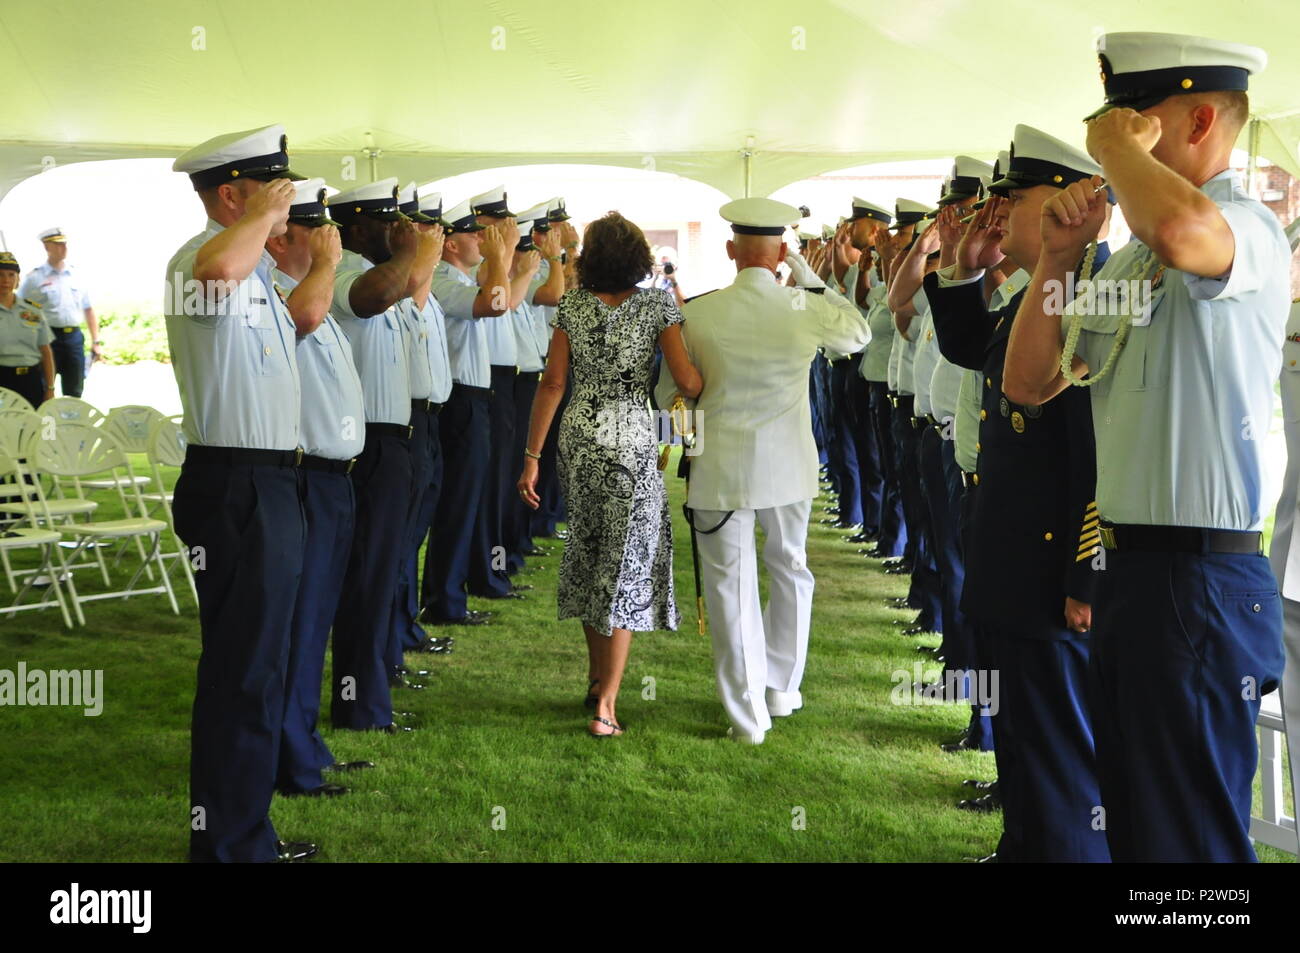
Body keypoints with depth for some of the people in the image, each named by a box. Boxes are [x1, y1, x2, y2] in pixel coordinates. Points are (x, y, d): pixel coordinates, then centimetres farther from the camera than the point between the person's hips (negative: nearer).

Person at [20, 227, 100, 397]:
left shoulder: (75, 274, 11)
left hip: (74, 337, 4)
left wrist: (96, 341, 10)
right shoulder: (35, 277, -2)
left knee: (74, 394, 9)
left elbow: (88, 309, 15)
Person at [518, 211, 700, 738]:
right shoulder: (657, 305, -7)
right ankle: (606, 704, -2)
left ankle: (597, 672, 34)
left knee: (586, 555, 20)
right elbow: (687, 382, -14)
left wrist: (532, 456, 2)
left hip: (578, 439, 3)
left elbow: (552, 383, -2)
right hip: (632, 441, -3)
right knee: (626, 562, 2)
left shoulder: (572, 305, 0)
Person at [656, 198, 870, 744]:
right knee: (790, 572, 22)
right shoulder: (805, 309, -7)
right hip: (789, 467, 2)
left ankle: (748, 716, 10)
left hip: (721, 469, -2)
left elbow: (670, 396, 0)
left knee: (731, 587, 5)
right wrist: (811, 278, 13)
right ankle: (783, 690, 32)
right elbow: (858, 334, 15)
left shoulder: (699, 314, -11)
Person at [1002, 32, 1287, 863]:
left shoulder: (1248, 227, -13)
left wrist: (1120, 147, -19)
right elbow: (1028, 383, 13)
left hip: (1203, 581, -9)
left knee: (1190, 833, 0)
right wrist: (1060, 256, 1)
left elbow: (1182, 233, -39)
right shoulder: (1127, 259, 14)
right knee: (1133, 816, 21)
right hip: (1131, 567, 9)